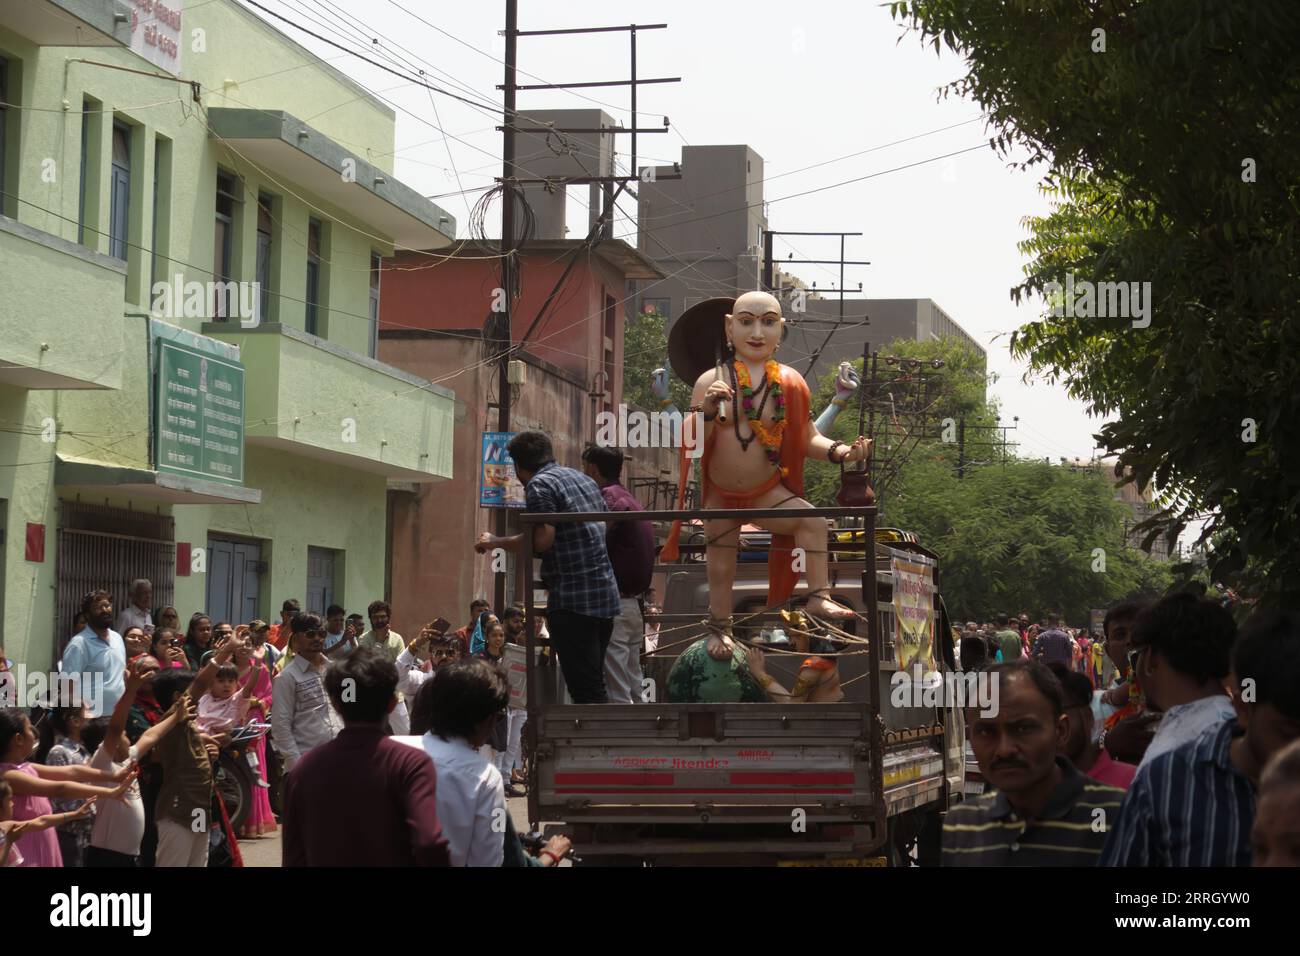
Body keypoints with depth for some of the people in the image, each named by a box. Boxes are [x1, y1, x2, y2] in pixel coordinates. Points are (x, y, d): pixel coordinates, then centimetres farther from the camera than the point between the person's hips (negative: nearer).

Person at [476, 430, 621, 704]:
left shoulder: (540, 485, -7)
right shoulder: (582, 478, 19)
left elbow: (542, 540, -18)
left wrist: (496, 542, -5)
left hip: (573, 599, -9)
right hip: (606, 593, 9)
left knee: (585, 690, -9)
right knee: (595, 686, 15)